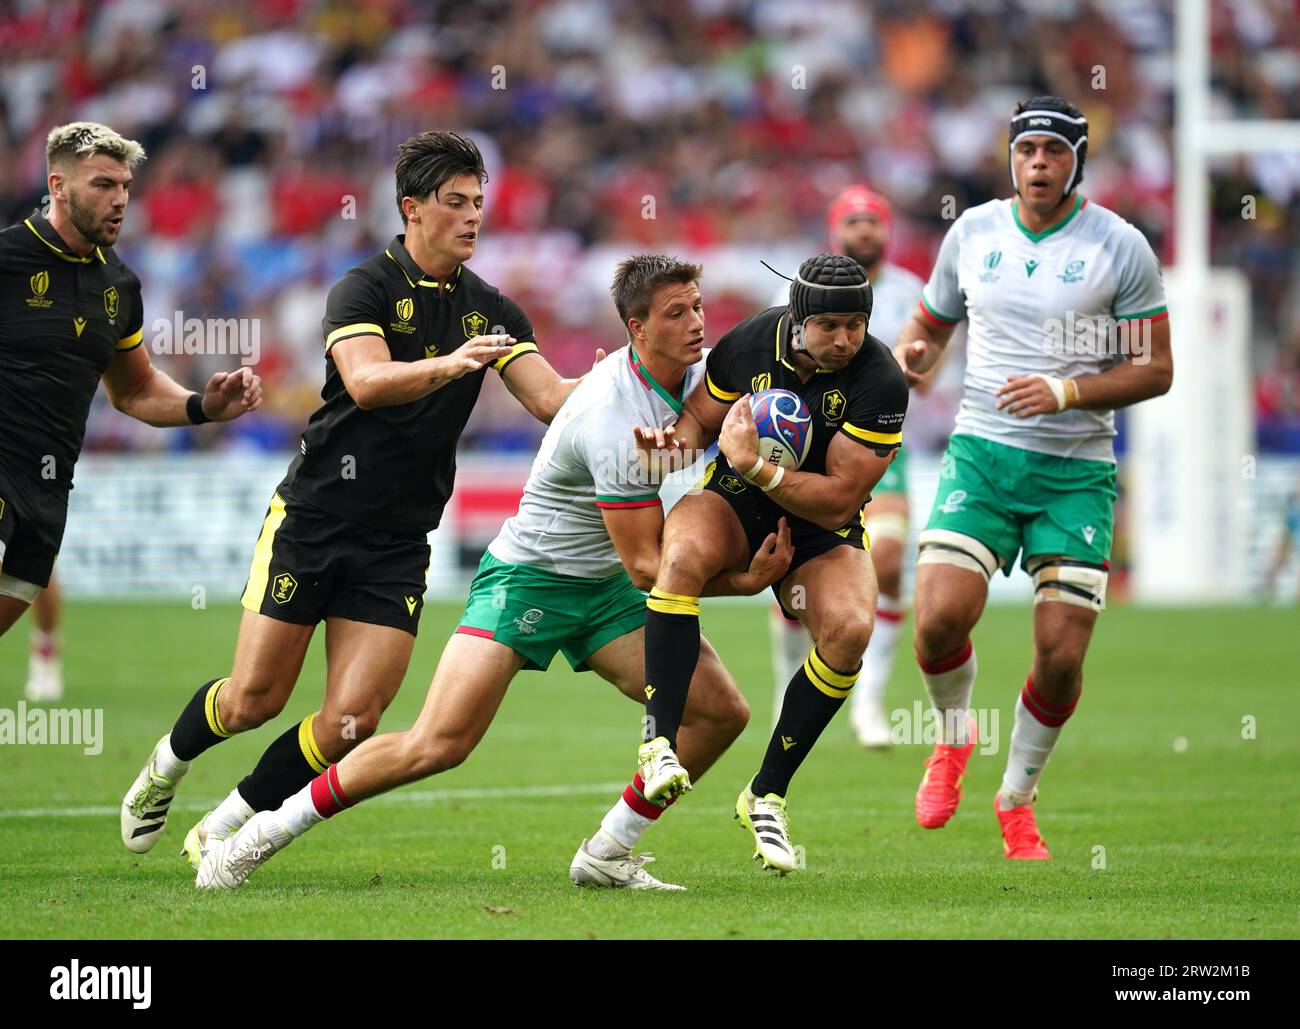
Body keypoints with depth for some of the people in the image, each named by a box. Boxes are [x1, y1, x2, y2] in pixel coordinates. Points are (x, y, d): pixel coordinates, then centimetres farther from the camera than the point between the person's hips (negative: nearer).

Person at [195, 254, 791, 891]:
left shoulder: (696, 371, -4)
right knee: (438, 745, -19)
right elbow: (644, 565, -24)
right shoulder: (616, 419, -29)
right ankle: (269, 831, -5)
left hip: (608, 587, 8)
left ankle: (606, 854, 10)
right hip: (529, 576, -8)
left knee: (720, 711, -5)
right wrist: (745, 581, -25)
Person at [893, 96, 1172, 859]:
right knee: (942, 616, -19)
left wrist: (1067, 392, -18)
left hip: (1078, 471, -1)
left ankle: (1019, 797, 18)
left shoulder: (1120, 247, -3)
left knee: (1062, 654, -6)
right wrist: (914, 353, -3)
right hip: (983, 452, 2)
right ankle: (956, 737, 13)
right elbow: (933, 322, 21)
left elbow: (1155, 370, -3)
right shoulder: (974, 232, 6)